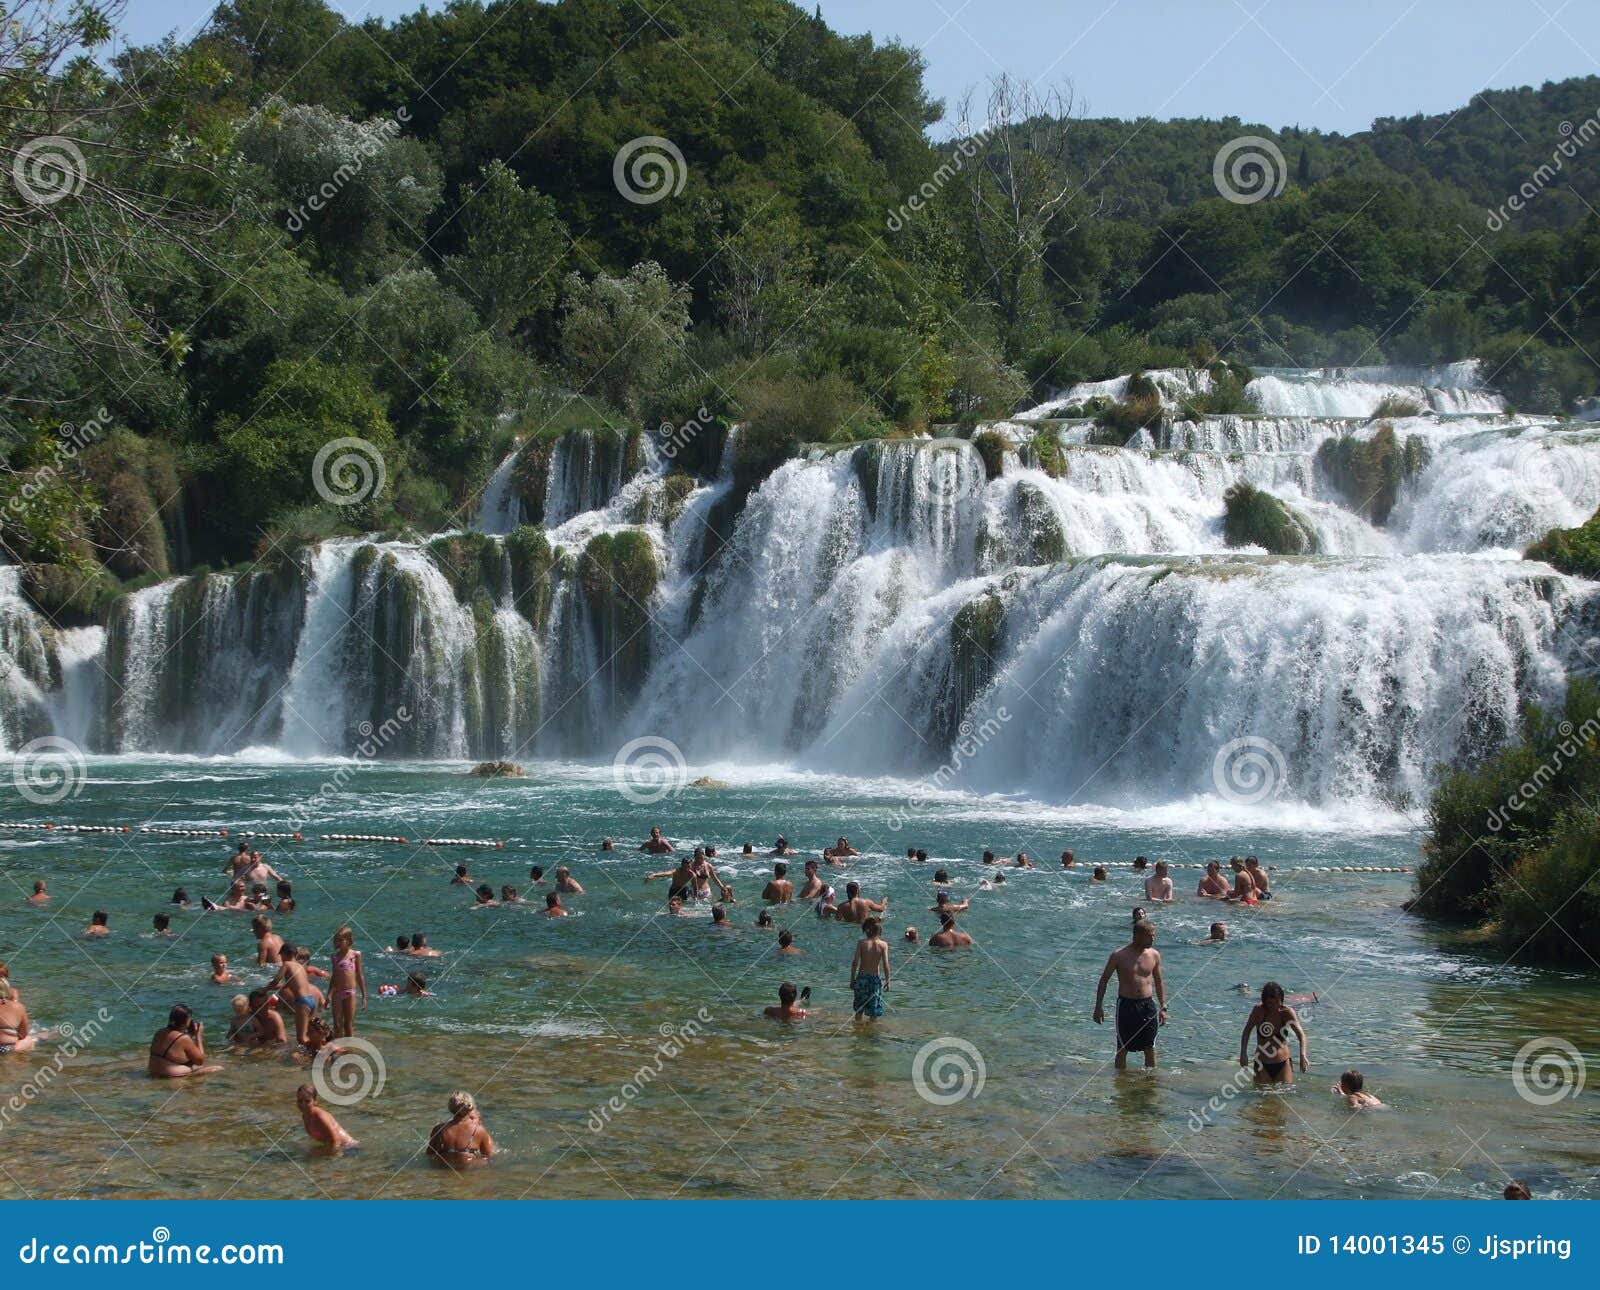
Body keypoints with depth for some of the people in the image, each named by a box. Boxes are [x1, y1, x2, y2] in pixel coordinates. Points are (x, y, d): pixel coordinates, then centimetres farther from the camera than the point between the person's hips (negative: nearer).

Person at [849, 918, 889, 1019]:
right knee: (874, 1012, 9)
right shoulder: (883, 945, -7)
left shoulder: (861, 943, -6)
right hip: (876, 977, -1)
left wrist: (852, 979, 3)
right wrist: (887, 980, 1)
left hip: (862, 977, 1)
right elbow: (885, 964, -9)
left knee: (859, 1010, 15)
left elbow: (855, 962, -7)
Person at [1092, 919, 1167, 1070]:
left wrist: (1163, 1008, 10)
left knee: (1150, 1049, 4)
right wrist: (1098, 1007, 0)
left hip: (1148, 1004, 3)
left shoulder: (1154, 955, 4)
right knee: (1122, 1049, 1)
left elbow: (1159, 982, 14)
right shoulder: (1119, 955, -6)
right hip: (1126, 1005, -3)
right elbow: (1104, 980, 3)